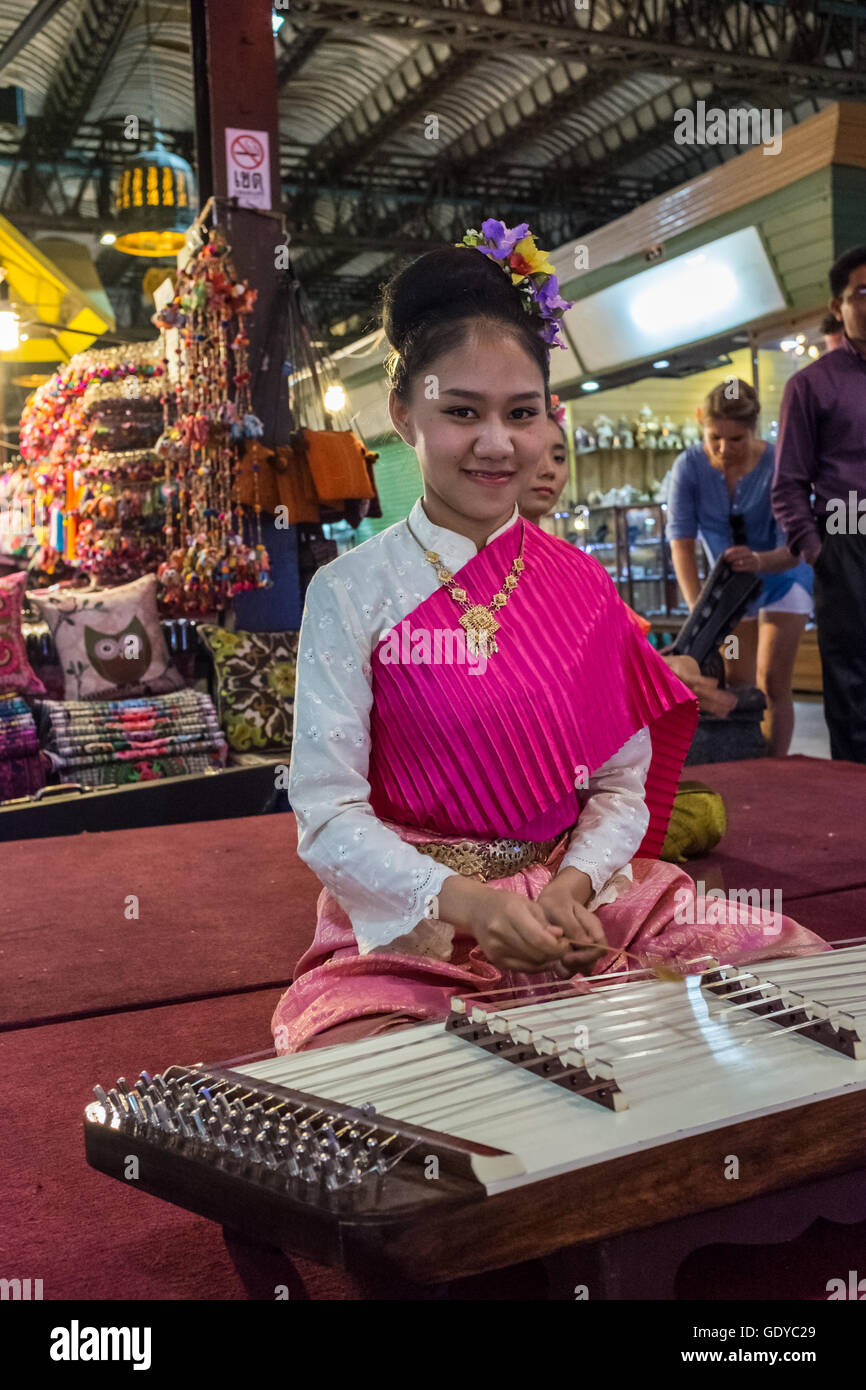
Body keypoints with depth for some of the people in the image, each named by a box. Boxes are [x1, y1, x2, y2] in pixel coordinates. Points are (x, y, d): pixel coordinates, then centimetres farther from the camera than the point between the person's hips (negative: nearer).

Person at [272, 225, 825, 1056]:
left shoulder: (582, 587, 6)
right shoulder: (352, 592, -6)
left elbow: (623, 783, 5)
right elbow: (327, 814, -9)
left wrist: (576, 881, -16)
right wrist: (460, 899, -25)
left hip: (576, 900, 4)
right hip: (410, 918, -3)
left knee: (792, 959, -10)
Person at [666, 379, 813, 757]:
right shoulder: (689, 465, -22)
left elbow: (793, 549, -32)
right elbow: (681, 542, -27)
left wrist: (760, 560, -56)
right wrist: (698, 608, -39)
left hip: (781, 580, -3)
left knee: (771, 682, -9)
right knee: (735, 684, 5)